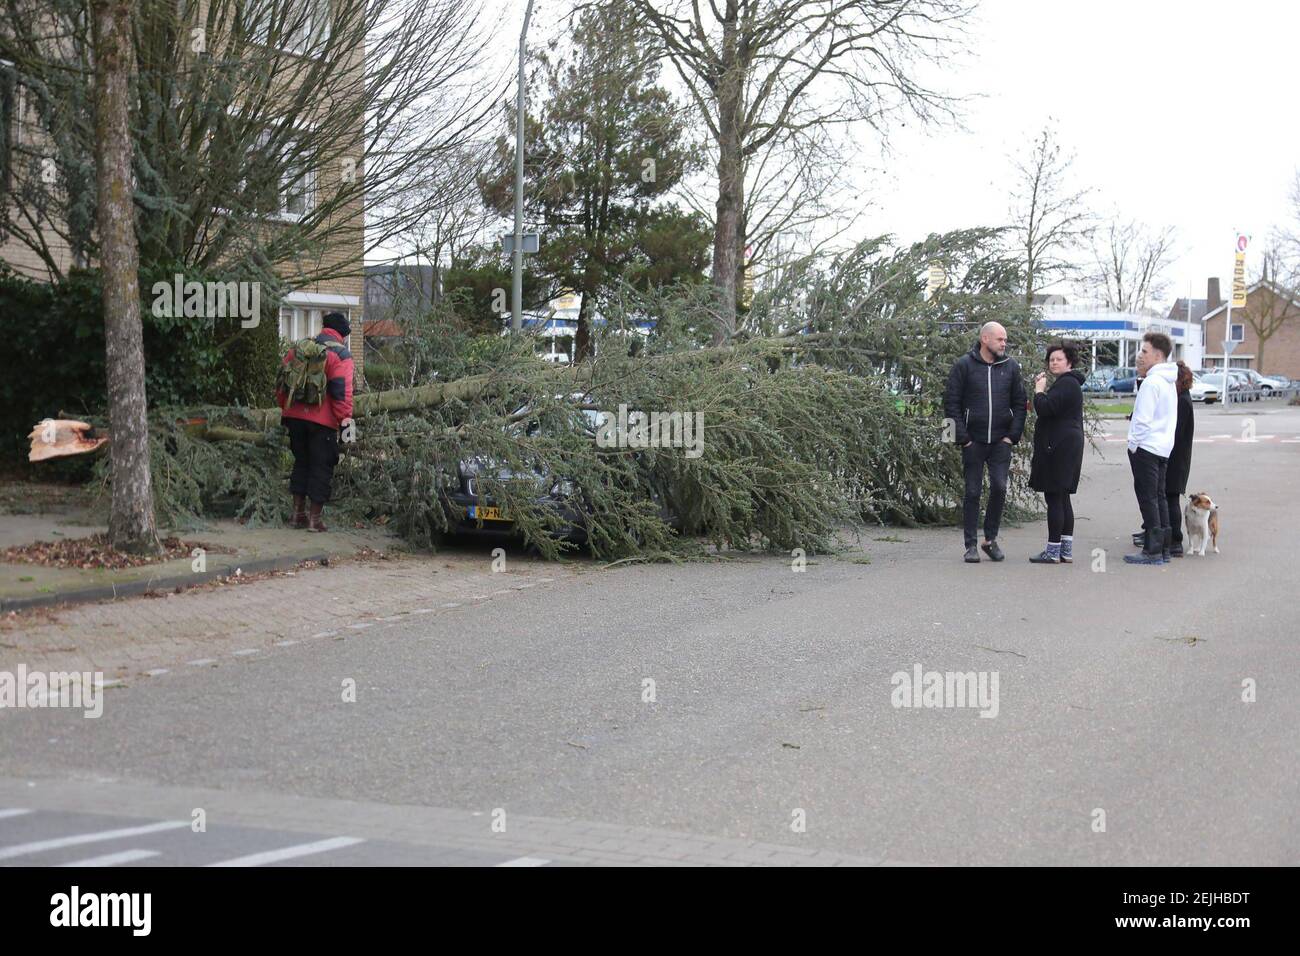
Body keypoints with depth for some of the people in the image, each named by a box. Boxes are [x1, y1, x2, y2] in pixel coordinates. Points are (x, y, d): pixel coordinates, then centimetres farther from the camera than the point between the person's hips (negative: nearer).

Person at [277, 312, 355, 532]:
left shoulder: (298, 348, 11)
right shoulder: (341, 354, -7)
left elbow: (282, 381, 13)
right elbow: (342, 389, -17)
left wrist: (285, 407, 22)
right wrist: (345, 417, -13)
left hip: (295, 416, 6)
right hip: (323, 421, -6)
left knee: (301, 462, 19)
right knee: (321, 466, 3)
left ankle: (298, 512, 21)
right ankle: (314, 519, 3)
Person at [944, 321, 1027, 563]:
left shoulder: (1010, 367, 7)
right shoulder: (964, 366, -1)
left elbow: (1019, 404, 11)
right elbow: (951, 404, -2)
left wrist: (1012, 435, 0)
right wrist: (962, 438, -8)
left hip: (1000, 442, 2)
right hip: (973, 441, -2)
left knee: (999, 487, -8)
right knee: (972, 492, 1)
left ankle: (991, 539, 8)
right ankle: (971, 545, 8)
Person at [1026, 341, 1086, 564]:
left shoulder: (1066, 384, -14)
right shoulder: (1069, 383, 21)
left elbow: (1045, 409, -23)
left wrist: (1039, 390, -7)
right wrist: (1041, 390, 10)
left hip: (1058, 447, -11)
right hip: (1066, 447, 11)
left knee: (1054, 497, -8)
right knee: (1062, 498, 11)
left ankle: (1053, 550, -7)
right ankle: (1066, 550, 13)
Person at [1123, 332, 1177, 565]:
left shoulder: (1151, 382, -16)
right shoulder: (1169, 381, 15)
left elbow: (1143, 419, -19)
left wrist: (1133, 444, -11)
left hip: (1146, 447, -10)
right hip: (1164, 447, 10)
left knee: (1147, 498, -7)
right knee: (1159, 498, 13)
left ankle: (1153, 551, -7)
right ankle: (1163, 548, 15)